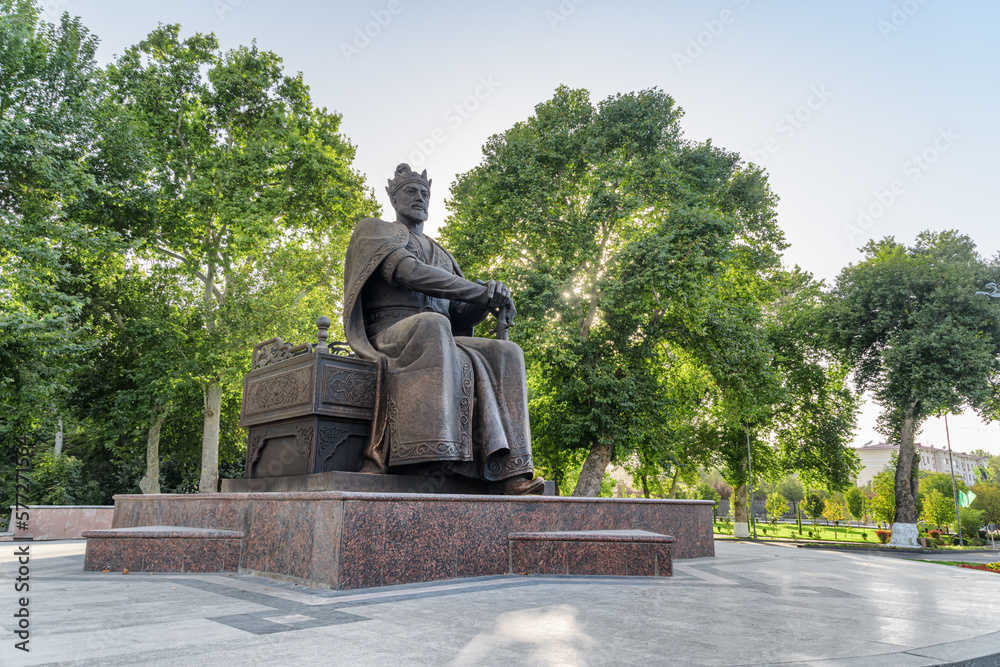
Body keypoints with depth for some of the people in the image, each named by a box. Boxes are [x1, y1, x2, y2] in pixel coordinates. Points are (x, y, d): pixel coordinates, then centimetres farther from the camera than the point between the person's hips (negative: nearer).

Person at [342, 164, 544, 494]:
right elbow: (407, 272, -6)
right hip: (389, 333, -6)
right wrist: (480, 290, -10)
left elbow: (461, 315, 21)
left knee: (506, 354, -19)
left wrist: (488, 301, -4)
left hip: (439, 342, 6)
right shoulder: (373, 230, 15)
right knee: (433, 325, -40)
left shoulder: (440, 254, 33)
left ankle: (506, 471, -35)